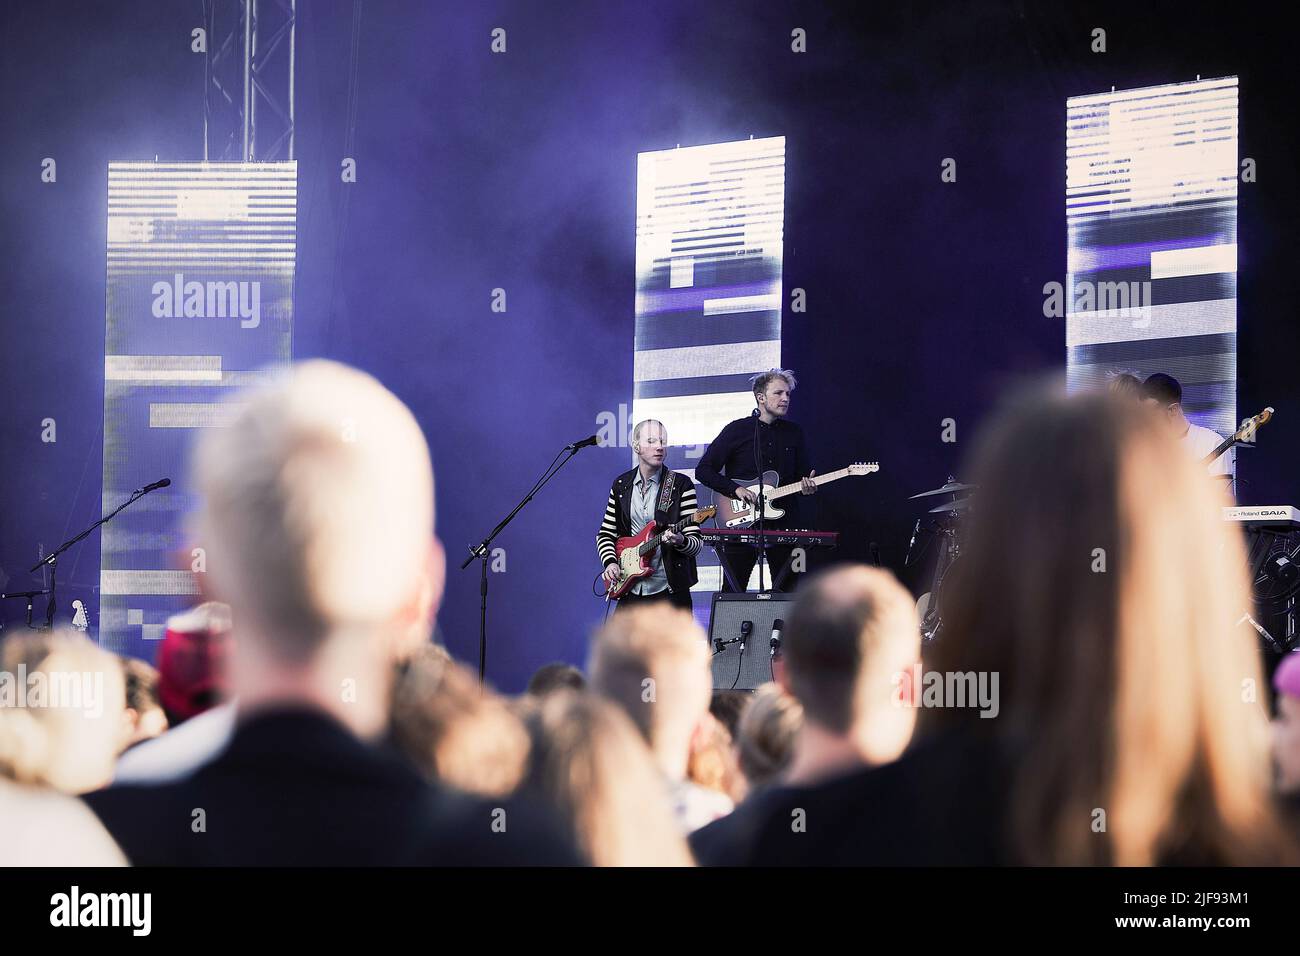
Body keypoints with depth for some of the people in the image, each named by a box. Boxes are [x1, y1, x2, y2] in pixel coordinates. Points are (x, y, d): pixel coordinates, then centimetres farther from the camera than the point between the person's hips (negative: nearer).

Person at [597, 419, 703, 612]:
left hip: (669, 590, -3)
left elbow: (696, 543, -5)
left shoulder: (681, 485, -2)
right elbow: (605, 533, 14)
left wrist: (680, 542, -27)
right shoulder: (621, 485, 9)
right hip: (629, 590, 3)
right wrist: (610, 563, -3)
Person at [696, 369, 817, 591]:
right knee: (732, 591, -1)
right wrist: (735, 489, -13)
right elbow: (703, 470, -1)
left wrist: (808, 485, -7)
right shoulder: (737, 430, -1)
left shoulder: (794, 433, 10)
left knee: (787, 590, 3)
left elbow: (805, 472, 17)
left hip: (783, 522, 3)